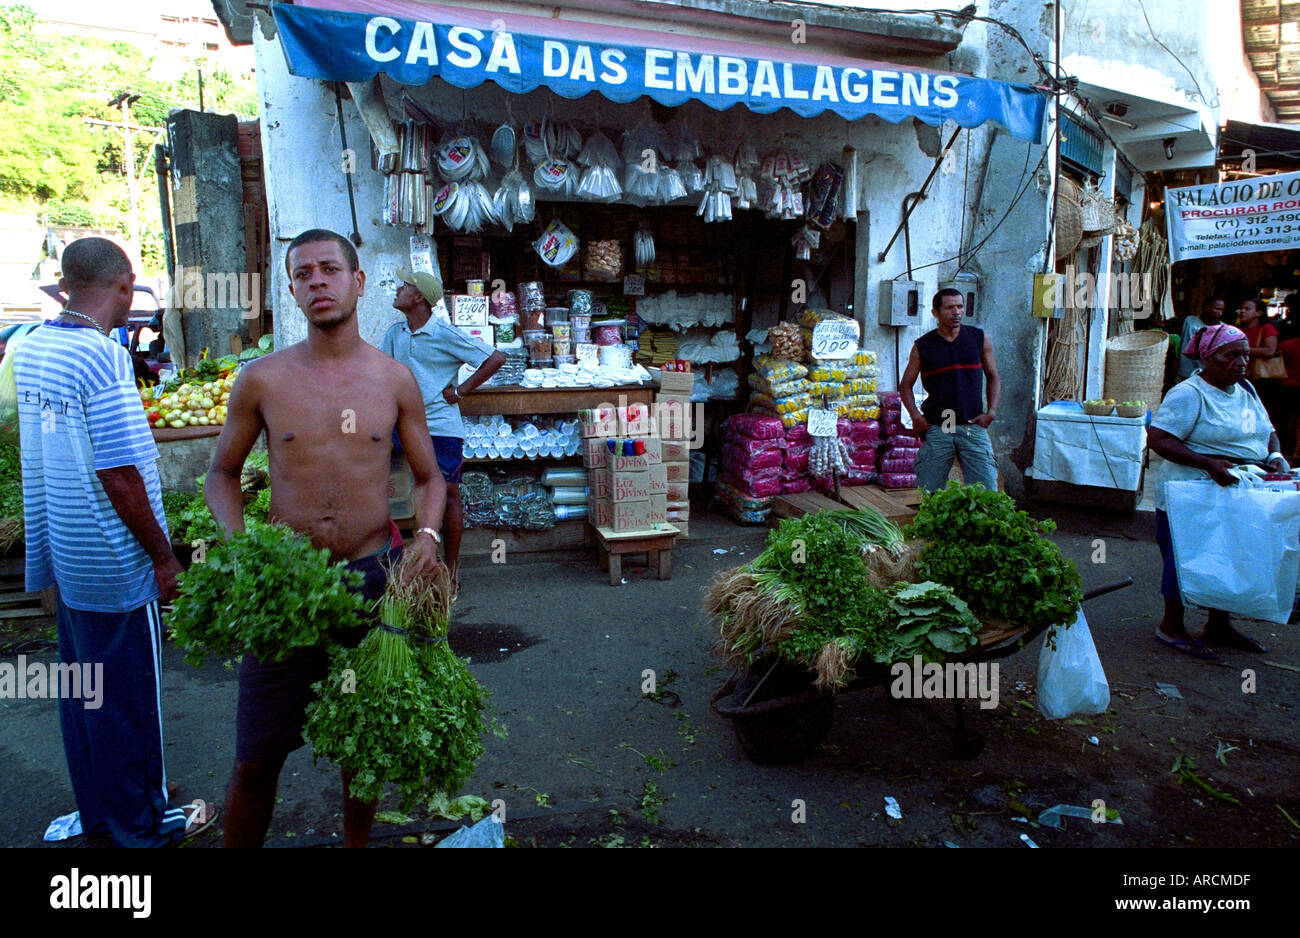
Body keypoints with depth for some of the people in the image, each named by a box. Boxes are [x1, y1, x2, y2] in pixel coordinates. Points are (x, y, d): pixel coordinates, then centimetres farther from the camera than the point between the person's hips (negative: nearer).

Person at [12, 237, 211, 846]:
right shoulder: (103, 357, -21)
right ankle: (142, 825, 24)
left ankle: (97, 812, 37)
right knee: (127, 698, 6)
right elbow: (120, 476, -22)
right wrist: (163, 556, -14)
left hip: (63, 557, 9)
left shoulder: (28, 347, 5)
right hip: (115, 566, -9)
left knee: (81, 690, 20)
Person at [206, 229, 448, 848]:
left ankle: (356, 844, 40)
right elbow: (221, 473, 9)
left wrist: (427, 534, -12)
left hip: (373, 575, 1)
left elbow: (429, 477, 8)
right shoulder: (261, 380, -2)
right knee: (256, 757, 6)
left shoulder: (395, 380, 0)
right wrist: (237, 544, -9)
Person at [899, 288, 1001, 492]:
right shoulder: (923, 346, 4)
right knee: (930, 492, 1)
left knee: (987, 492, -4)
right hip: (936, 427, 0)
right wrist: (915, 416, -4)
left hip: (972, 425, 1)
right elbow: (905, 385, 10)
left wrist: (991, 411, 1)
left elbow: (994, 378, 14)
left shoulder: (979, 339, 7)